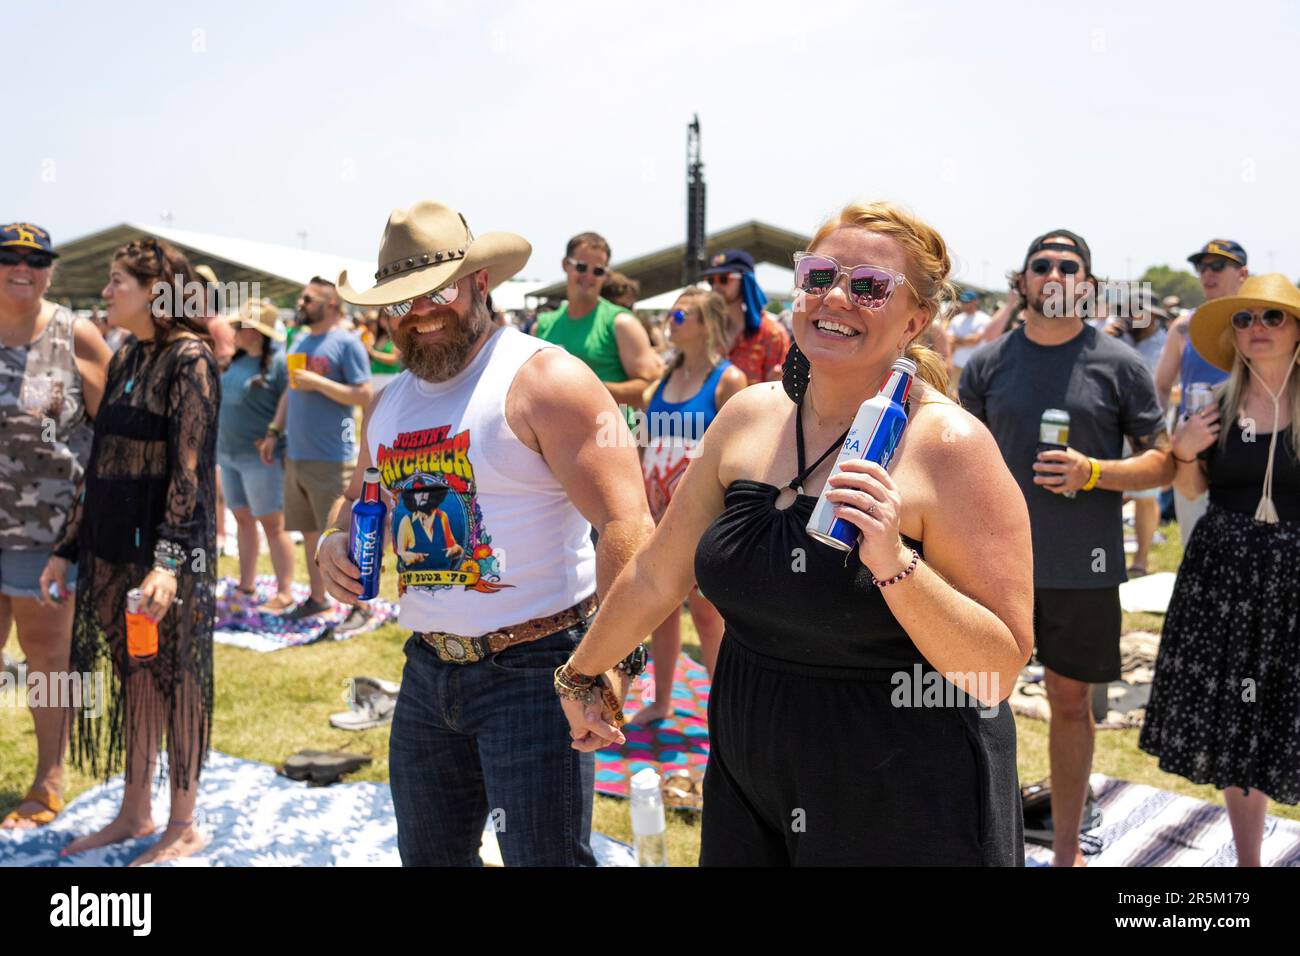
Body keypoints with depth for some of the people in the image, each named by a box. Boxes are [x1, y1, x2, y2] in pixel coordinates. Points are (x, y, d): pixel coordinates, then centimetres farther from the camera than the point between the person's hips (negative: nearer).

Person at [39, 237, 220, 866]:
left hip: (167, 550, -7)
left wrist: (168, 561, -25)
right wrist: (68, 548, 15)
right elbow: (99, 462, 16)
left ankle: (182, 828, 15)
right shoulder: (125, 360, 12)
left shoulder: (189, 360, -12)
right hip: (113, 548, 7)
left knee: (173, 682, 3)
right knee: (134, 680, 14)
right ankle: (134, 815, 27)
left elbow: (189, 471, -18)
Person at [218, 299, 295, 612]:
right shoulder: (235, 360, 11)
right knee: (243, 519, 14)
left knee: (272, 524, -3)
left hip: (260, 457, -8)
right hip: (228, 454, 8)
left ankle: (284, 593, 3)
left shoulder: (278, 363, -13)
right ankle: (246, 586, 24)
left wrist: (288, 454, -16)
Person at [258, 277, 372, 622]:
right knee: (309, 532, 14)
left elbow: (364, 395, -14)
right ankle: (317, 597, 26)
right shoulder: (299, 341, 15)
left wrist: (318, 382, -18)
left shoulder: (347, 343, -8)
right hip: (295, 455, 7)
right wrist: (274, 432, 16)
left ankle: (360, 606, 4)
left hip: (332, 460, -7)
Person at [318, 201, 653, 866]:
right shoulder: (390, 403, 12)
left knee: (545, 856, -3)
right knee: (427, 854, 20)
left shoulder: (541, 379, -13)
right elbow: (359, 501, 28)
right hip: (429, 670, 8)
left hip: (532, 668, -7)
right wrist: (336, 542, 3)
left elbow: (626, 523, -21)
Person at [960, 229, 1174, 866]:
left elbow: (1163, 461, 1)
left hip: (1084, 568, -1)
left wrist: (1093, 473, -16)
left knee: (1071, 699, 11)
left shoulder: (1120, 365, -1)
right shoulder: (988, 363, 3)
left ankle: (1066, 847, 27)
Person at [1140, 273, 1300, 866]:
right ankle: (1246, 857, 27)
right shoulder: (1219, 405, 5)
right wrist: (1183, 451, -5)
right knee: (1232, 723, 10)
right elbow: (1192, 490, 13)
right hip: (1223, 573, 3)